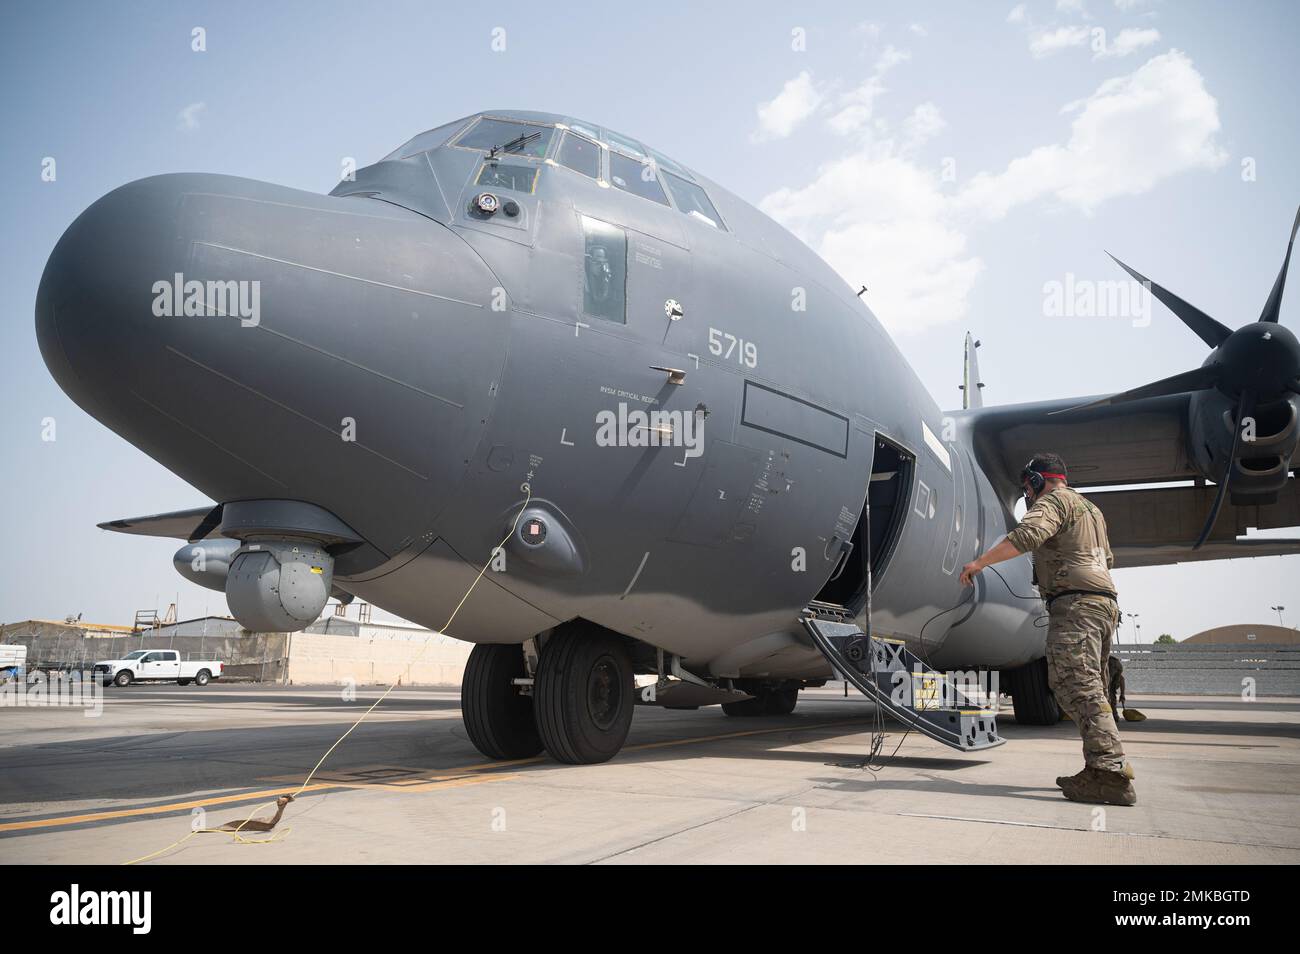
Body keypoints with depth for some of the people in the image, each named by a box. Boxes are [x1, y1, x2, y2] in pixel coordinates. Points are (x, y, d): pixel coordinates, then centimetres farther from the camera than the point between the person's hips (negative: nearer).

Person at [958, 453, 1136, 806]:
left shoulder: (1055, 501, -3)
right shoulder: (1090, 509, 28)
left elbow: (1027, 534, -22)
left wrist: (979, 562, -20)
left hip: (1075, 604, -10)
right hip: (1104, 602, 10)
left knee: (1076, 685, -17)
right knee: (1090, 690, 10)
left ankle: (1109, 771, -25)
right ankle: (1105, 772, 8)